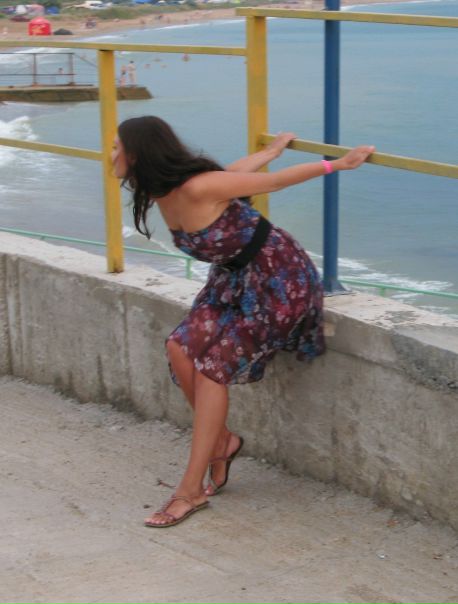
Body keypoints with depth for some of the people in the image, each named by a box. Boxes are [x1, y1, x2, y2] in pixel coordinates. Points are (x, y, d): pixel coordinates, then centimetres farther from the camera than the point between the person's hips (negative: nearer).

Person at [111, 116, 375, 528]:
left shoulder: (196, 189, -29)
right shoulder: (164, 193, -2)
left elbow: (273, 182, -20)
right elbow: (236, 170, 12)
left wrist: (336, 165, -10)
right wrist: (275, 148, 27)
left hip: (277, 277, -8)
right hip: (234, 278, 8)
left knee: (211, 363, -15)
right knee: (181, 347, -10)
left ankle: (192, 490, -12)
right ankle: (222, 442, 9)